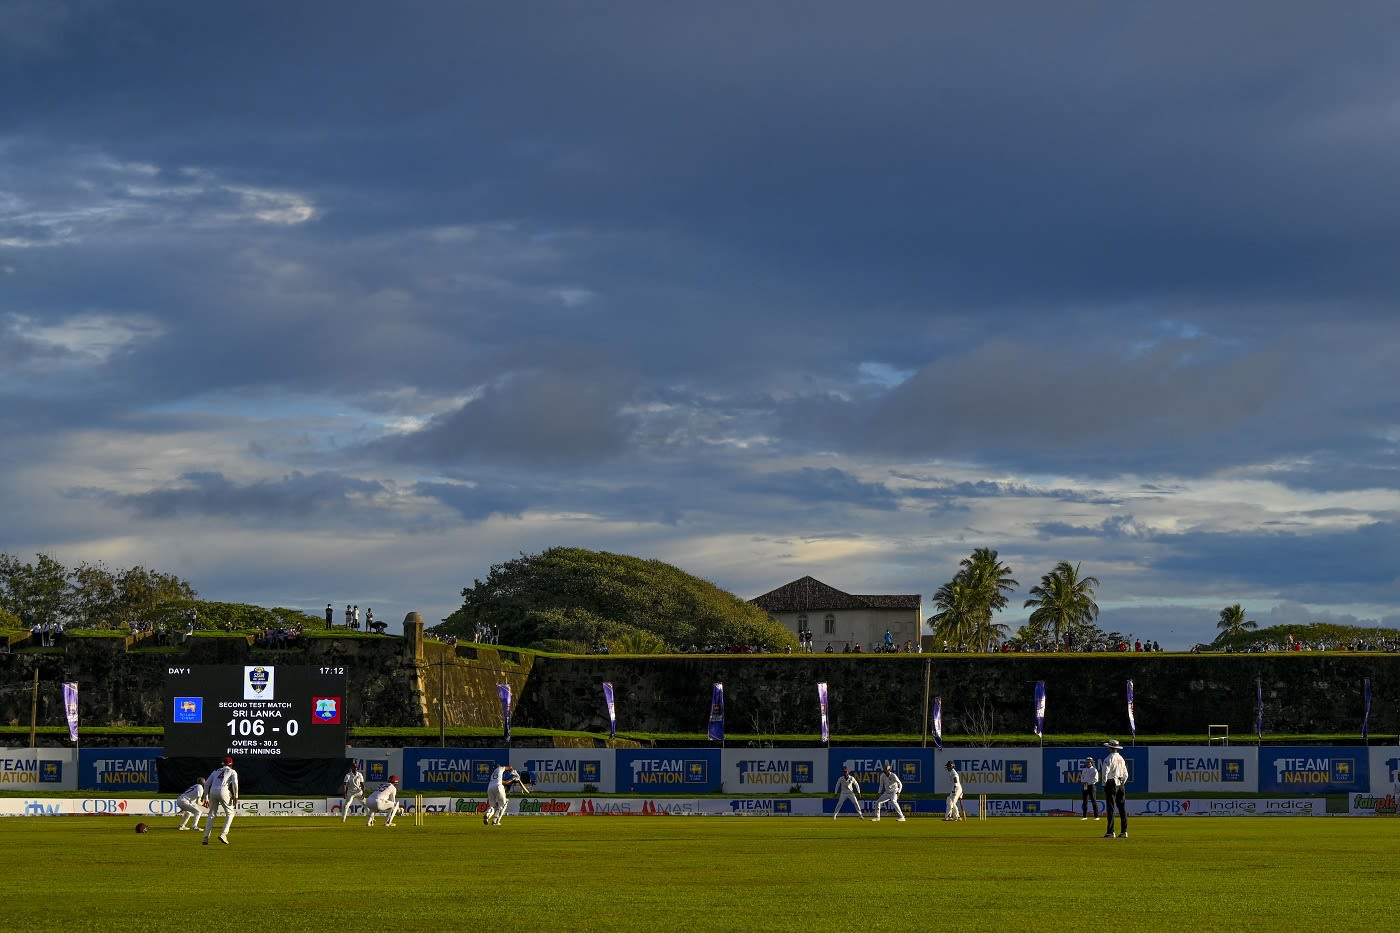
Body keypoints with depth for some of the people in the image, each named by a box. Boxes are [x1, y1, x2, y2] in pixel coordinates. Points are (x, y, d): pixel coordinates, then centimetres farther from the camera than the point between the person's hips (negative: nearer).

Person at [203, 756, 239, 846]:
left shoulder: (216, 771, 27)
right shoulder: (232, 772, 14)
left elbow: (206, 784, 19)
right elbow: (235, 783, -5)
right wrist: (235, 797, -5)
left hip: (213, 791, 4)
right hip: (223, 792, -4)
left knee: (211, 815, 12)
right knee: (230, 813, 11)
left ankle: (206, 837, 2)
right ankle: (223, 834, -5)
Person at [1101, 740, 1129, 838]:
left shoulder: (1109, 759, -9)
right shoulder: (1121, 759, 14)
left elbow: (1105, 772, -17)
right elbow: (1126, 775, 18)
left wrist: (1104, 784, -7)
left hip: (1111, 783, -7)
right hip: (1120, 785, 7)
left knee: (1110, 808, -7)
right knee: (1122, 808, 7)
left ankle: (1110, 832, -11)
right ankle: (1124, 831, 7)